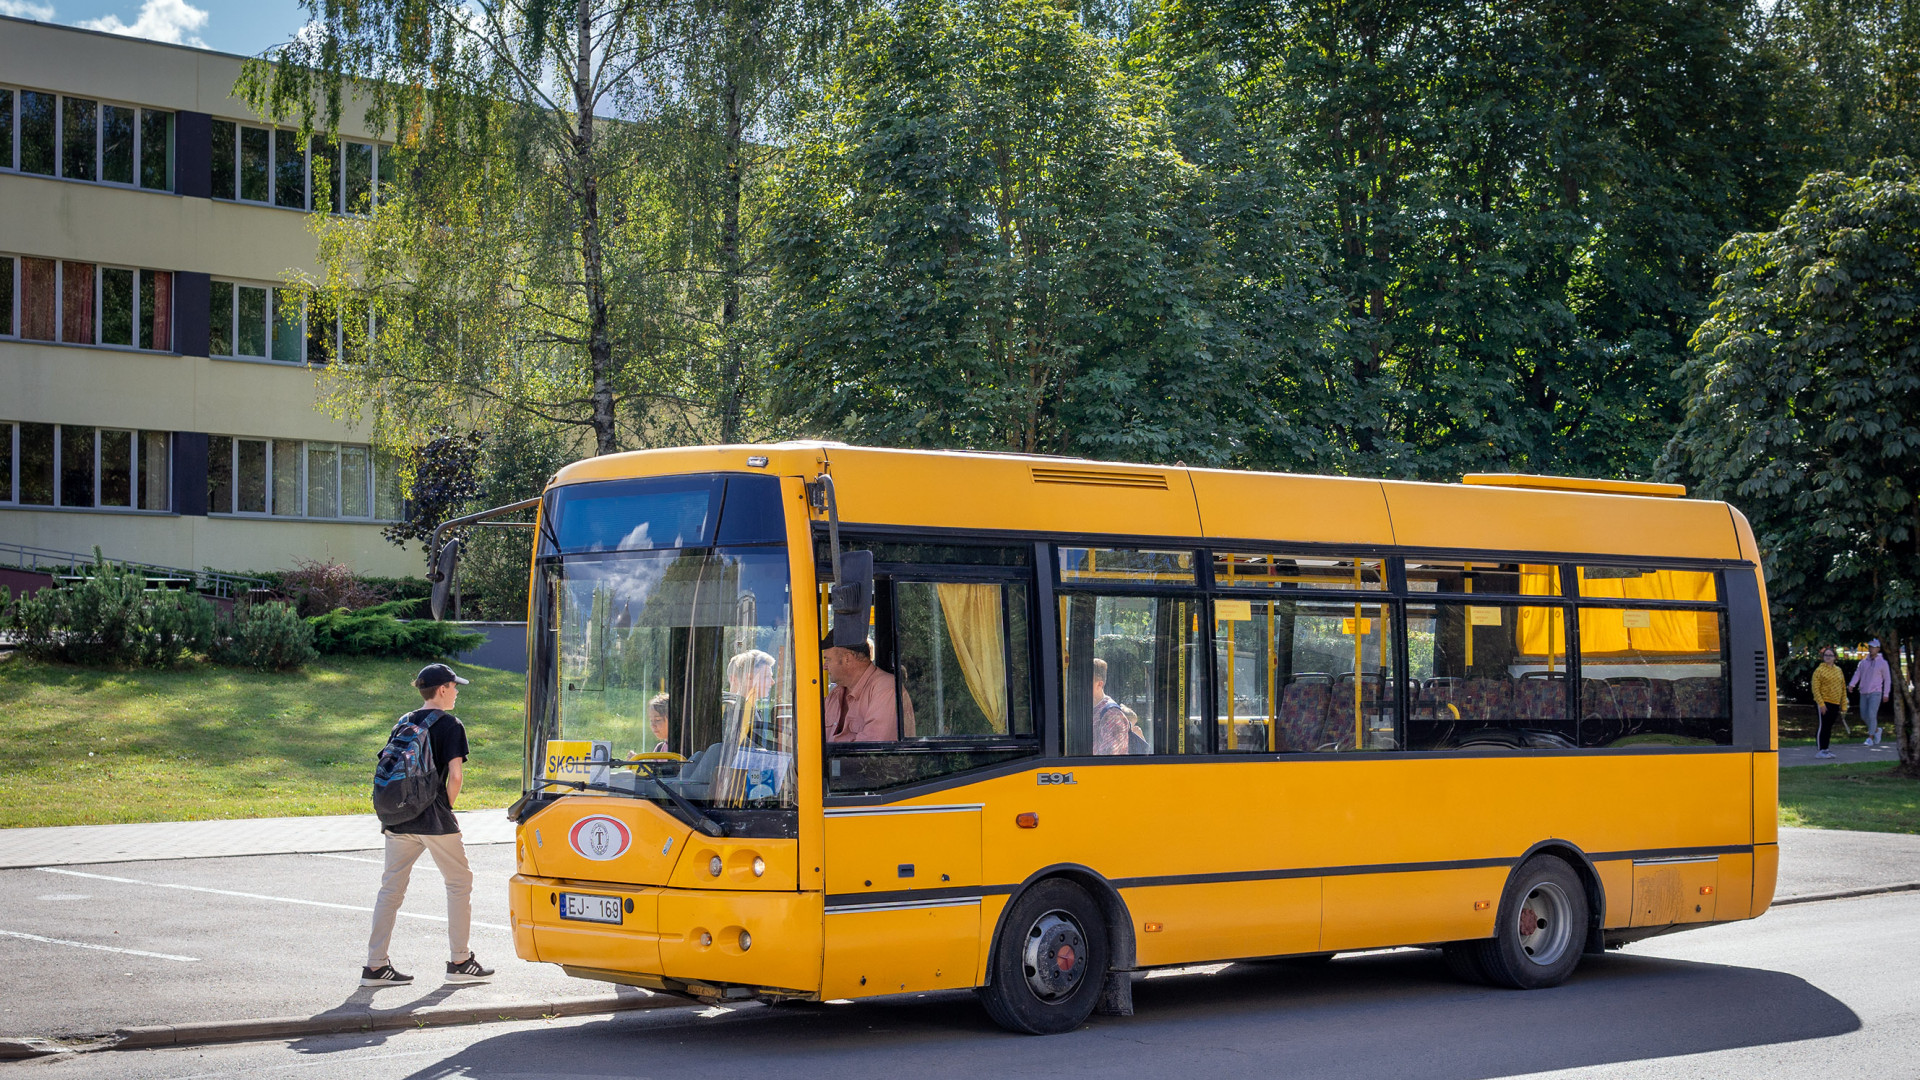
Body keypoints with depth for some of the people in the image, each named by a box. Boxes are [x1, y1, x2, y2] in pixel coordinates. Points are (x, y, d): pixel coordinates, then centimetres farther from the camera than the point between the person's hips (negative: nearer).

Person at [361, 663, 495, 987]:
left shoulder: (405, 722, 13)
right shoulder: (451, 724, -5)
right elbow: (455, 773, -14)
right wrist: (447, 806, 0)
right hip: (434, 820, -6)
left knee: (391, 888, 7)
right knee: (459, 882, 9)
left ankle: (375, 965, 3)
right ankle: (459, 961, 10)